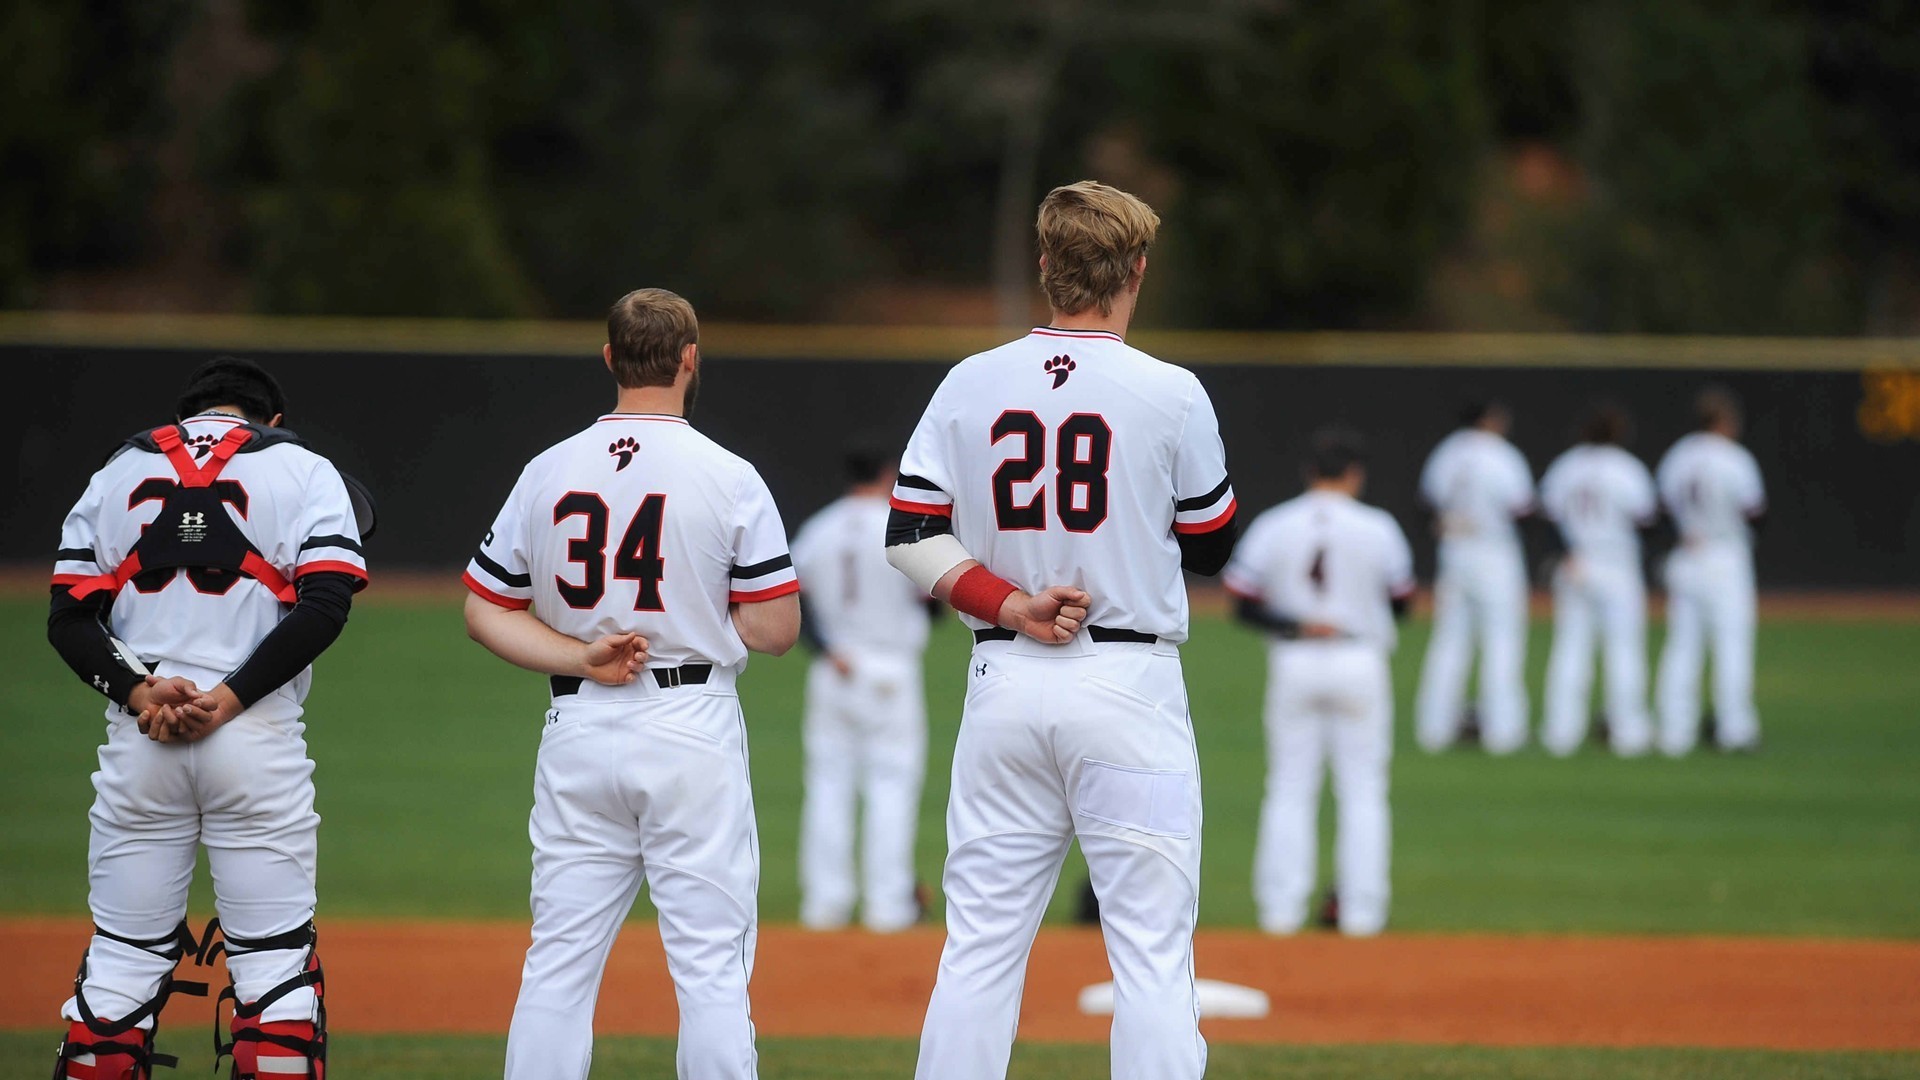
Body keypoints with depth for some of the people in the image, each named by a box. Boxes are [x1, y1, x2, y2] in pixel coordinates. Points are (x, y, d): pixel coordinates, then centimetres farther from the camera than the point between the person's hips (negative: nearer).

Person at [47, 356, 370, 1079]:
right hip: (260, 742, -2)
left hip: (137, 738, 2)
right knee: (274, 958, 0)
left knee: (121, 957, 6)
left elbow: (69, 618, 5)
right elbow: (325, 603, -8)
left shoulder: (121, 471, 15)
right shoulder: (303, 471, 7)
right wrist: (229, 699, -10)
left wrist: (138, 692, -7)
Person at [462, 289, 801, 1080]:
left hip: (577, 733, 4)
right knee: (711, 965, -2)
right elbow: (776, 630, -6)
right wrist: (695, 606, 9)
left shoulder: (547, 472, 5)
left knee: (558, 963, 7)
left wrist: (578, 657, -2)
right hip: (691, 728, -4)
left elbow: (484, 613, 6)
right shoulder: (729, 479, -6)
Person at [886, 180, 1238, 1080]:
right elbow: (1212, 548, 5)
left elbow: (910, 537, 0)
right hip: (1129, 685, -3)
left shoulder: (971, 384, 4)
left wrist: (1009, 606, -5)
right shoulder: (1170, 394, -6)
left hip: (1003, 682, 3)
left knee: (979, 946, 7)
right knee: (1152, 951, -2)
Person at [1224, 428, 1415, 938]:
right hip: (1360, 662, -1)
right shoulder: (1378, 528, -5)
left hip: (1293, 666, 1)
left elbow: (1244, 604, -6)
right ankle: (1362, 910, 3)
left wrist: (1295, 626, -9)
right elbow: (1401, 602, 4)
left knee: (1289, 787, 7)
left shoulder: (1272, 527, -2)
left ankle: (1281, 907, 3)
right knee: (1363, 790, 6)